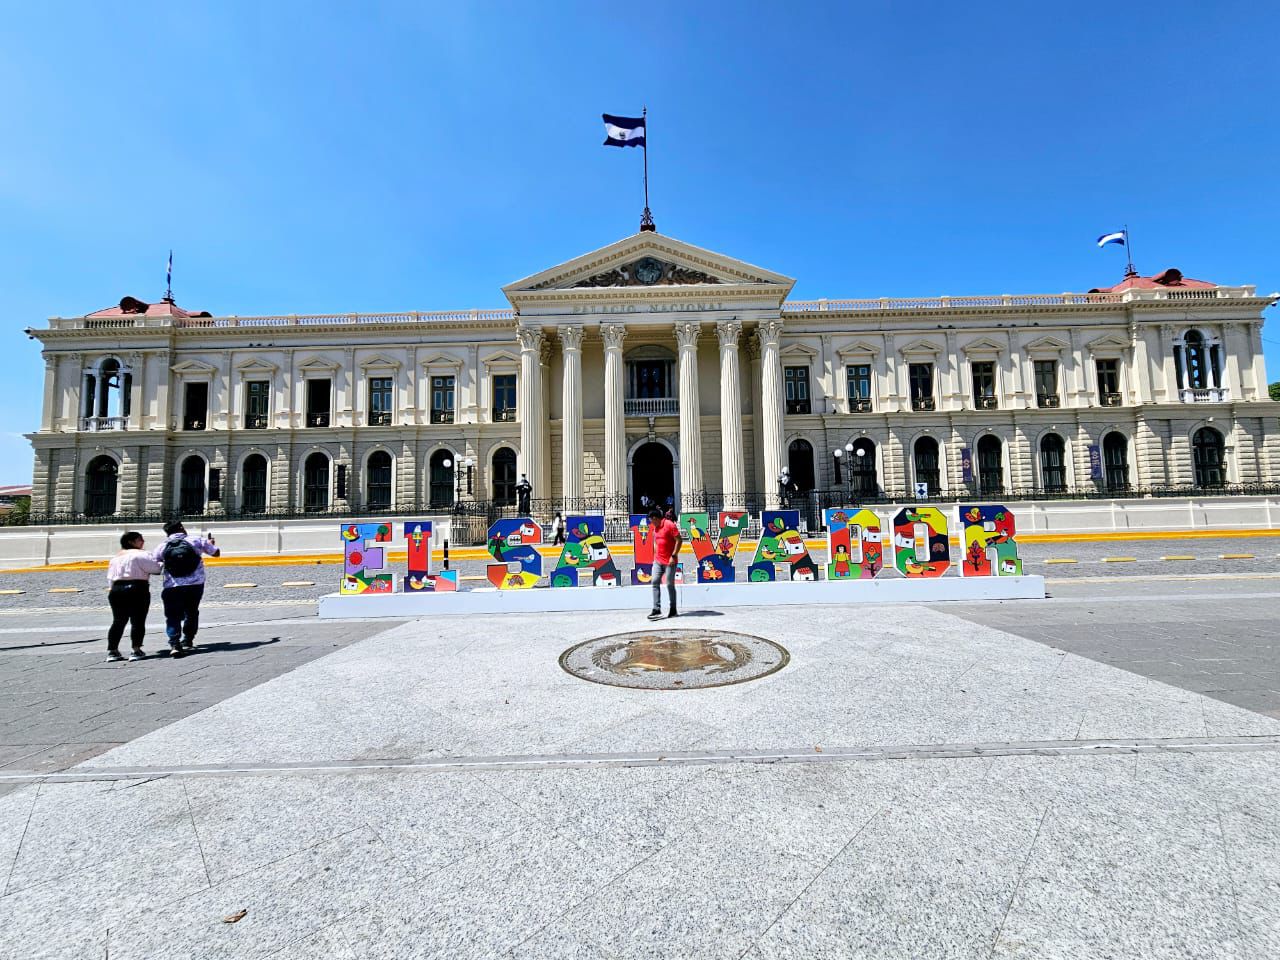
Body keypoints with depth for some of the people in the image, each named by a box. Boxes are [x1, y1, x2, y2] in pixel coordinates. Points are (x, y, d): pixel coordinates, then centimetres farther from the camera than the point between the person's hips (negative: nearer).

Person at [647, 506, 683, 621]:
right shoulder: (656, 528, 12)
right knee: (655, 582, -1)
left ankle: (672, 610, 14)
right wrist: (655, 555, 15)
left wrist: (674, 556, -17)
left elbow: (679, 540, -16)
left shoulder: (669, 525, -13)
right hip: (658, 560, 8)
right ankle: (656, 609, 0)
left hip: (669, 561, -8)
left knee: (670, 585, 0)